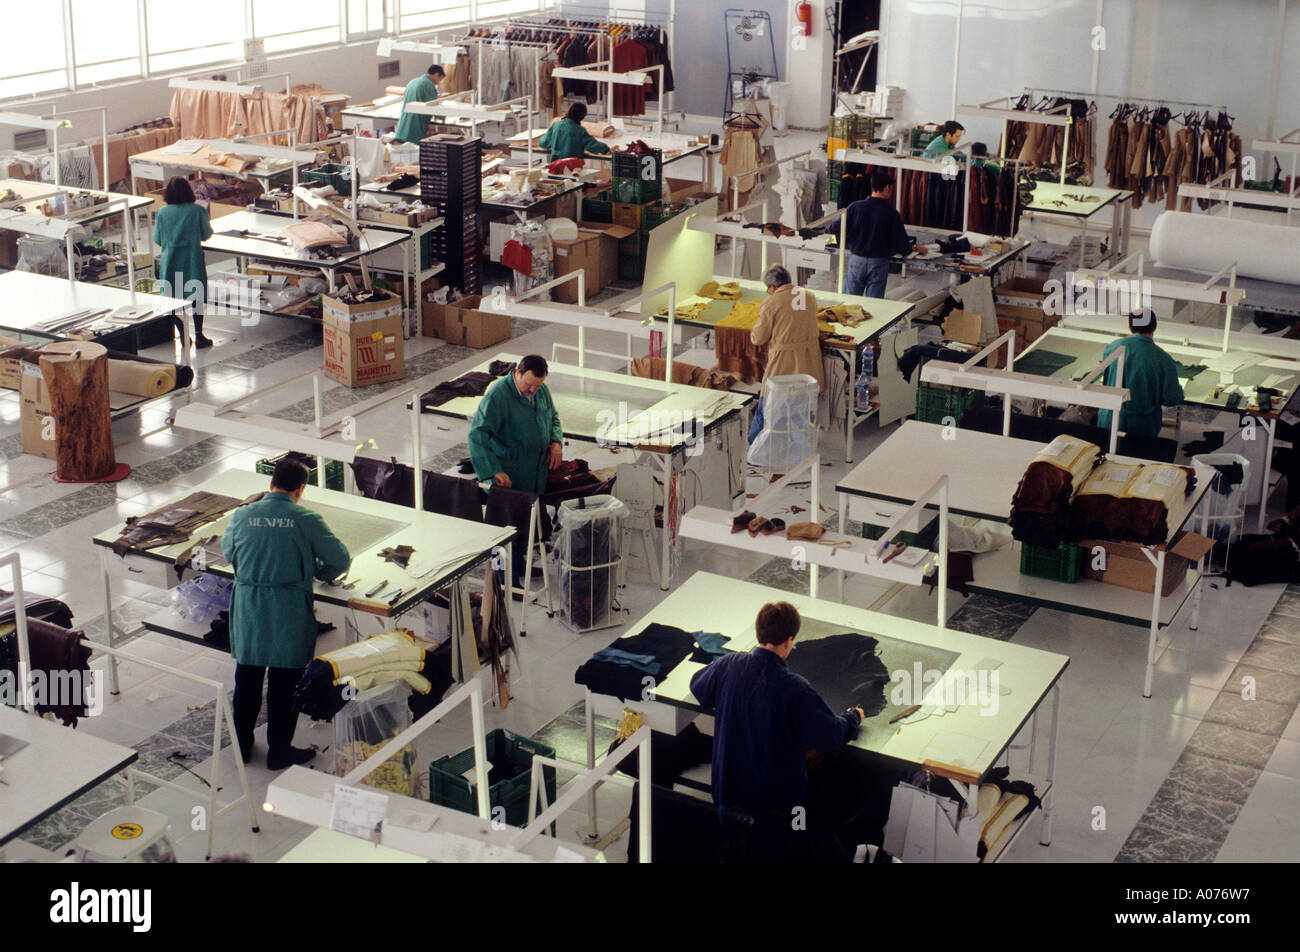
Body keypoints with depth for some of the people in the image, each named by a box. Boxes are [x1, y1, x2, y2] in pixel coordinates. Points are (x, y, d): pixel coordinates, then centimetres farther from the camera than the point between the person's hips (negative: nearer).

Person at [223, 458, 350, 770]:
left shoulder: (242, 515, -2)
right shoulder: (306, 521, -11)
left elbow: (227, 553, 15)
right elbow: (340, 560, -4)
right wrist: (314, 573, 14)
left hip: (248, 609, 3)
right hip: (289, 612, -3)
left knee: (247, 677, 18)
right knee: (284, 682, 9)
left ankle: (242, 744, 30)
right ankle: (279, 751, 18)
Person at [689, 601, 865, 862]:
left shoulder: (729, 666, -14)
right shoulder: (795, 689, -29)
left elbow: (698, 687, 11)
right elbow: (833, 737, -19)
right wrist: (854, 717, 4)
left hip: (728, 789, 5)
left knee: (735, 852, 28)